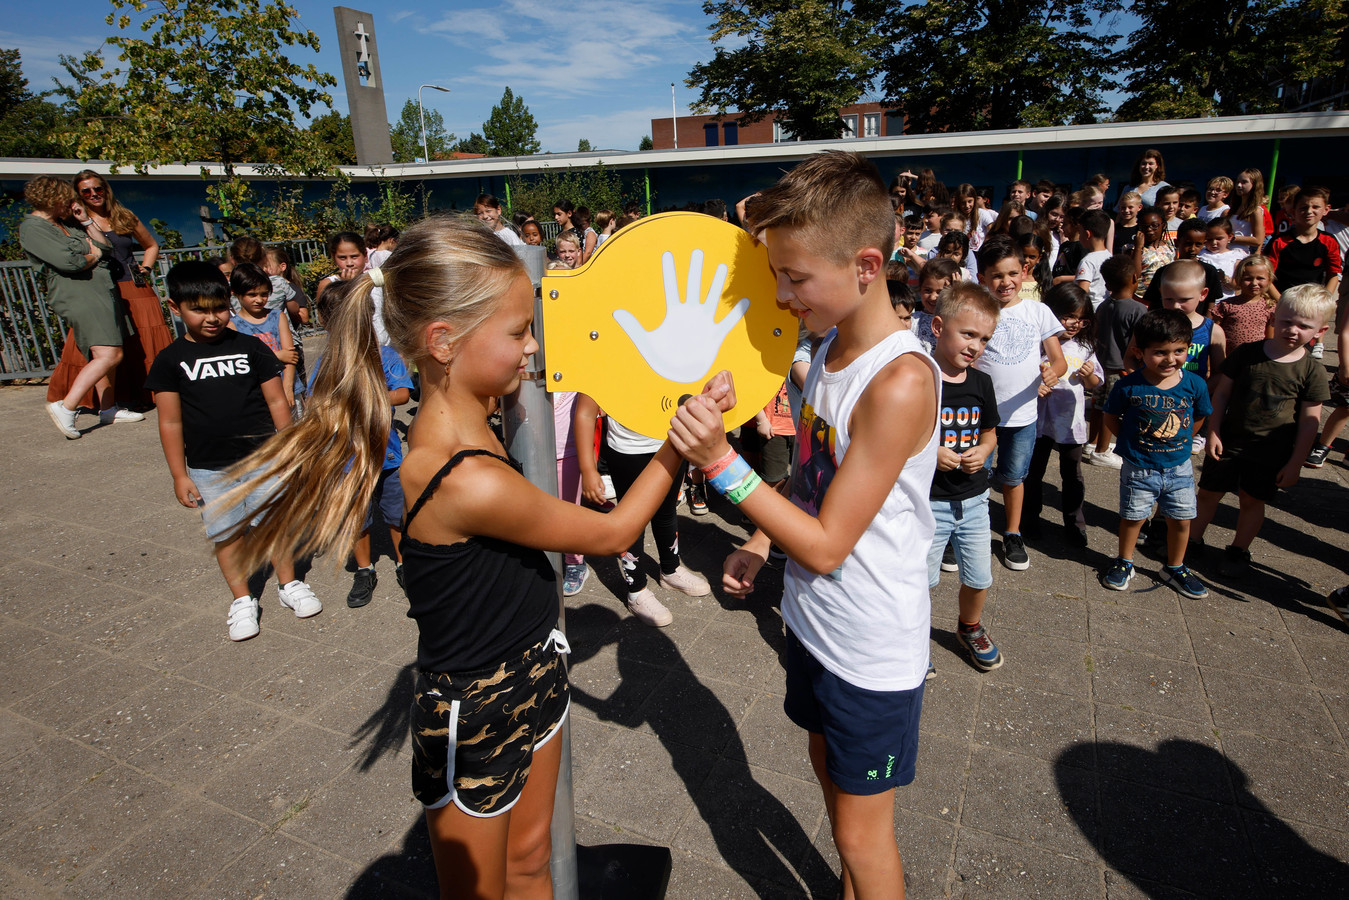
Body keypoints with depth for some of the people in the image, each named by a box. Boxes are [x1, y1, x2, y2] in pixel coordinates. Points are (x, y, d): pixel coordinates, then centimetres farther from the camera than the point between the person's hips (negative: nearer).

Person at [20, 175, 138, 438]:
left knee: (106, 355, 11)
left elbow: (106, 249, 16)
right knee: (109, 354, -21)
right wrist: (93, 256, 0)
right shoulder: (33, 227, -6)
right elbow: (68, 261, -18)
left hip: (101, 290, 9)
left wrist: (86, 221, 8)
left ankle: (108, 409, 17)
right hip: (77, 295, -9)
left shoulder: (65, 223, 20)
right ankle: (66, 407, -19)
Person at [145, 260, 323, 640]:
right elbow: (170, 422, 1)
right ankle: (242, 599, 25)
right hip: (209, 468, 0)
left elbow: (277, 401, 3)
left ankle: (289, 584, 27)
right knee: (227, 535, 9)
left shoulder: (251, 347, 0)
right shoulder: (171, 360, -1)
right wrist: (179, 474, 0)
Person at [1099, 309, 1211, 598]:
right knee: (1132, 518, 11)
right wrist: (1132, 441, -5)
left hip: (1179, 468, 3)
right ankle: (1124, 563, 32)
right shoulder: (1128, 386, -16)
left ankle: (1175, 568, 35)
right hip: (1138, 469, -2)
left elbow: (1199, 418, 8)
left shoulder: (1195, 384, -8)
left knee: (1181, 520, 13)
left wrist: (1179, 442, 3)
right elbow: (1111, 418, -2)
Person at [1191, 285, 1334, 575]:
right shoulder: (1247, 353, -7)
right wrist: (1213, 432, -4)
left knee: (1252, 500, 11)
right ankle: (1193, 540, 28)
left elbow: (1310, 420, -4)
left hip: (1271, 453, -1)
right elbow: (1222, 392, 0)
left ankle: (1238, 549, 29)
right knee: (1208, 493, 9)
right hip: (1229, 442, 1)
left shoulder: (1312, 371, -8)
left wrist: (1295, 463, -4)